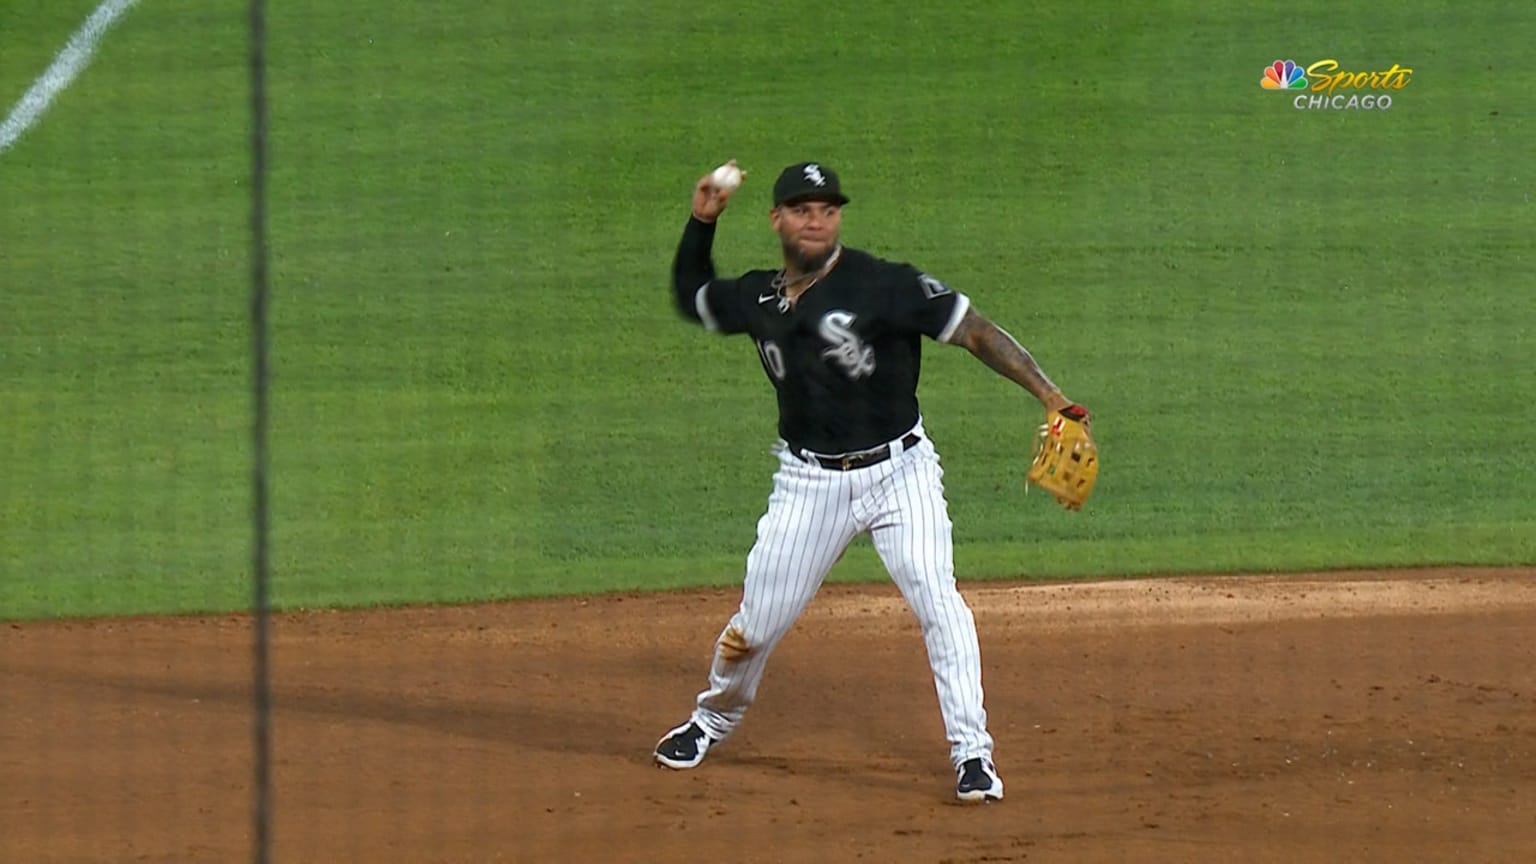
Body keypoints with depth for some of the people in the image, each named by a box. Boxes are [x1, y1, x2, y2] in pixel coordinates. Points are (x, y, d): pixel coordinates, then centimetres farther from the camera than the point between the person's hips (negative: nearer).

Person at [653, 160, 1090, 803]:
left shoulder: (885, 286, -13)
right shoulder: (759, 299, 3)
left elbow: (977, 333, -15)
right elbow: (690, 297, 24)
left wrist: (1050, 397, -24)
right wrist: (702, 223, 10)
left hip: (898, 472, -4)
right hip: (809, 482, 4)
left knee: (937, 600, -20)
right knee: (755, 624, 7)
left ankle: (972, 755, -14)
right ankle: (712, 719, 36)